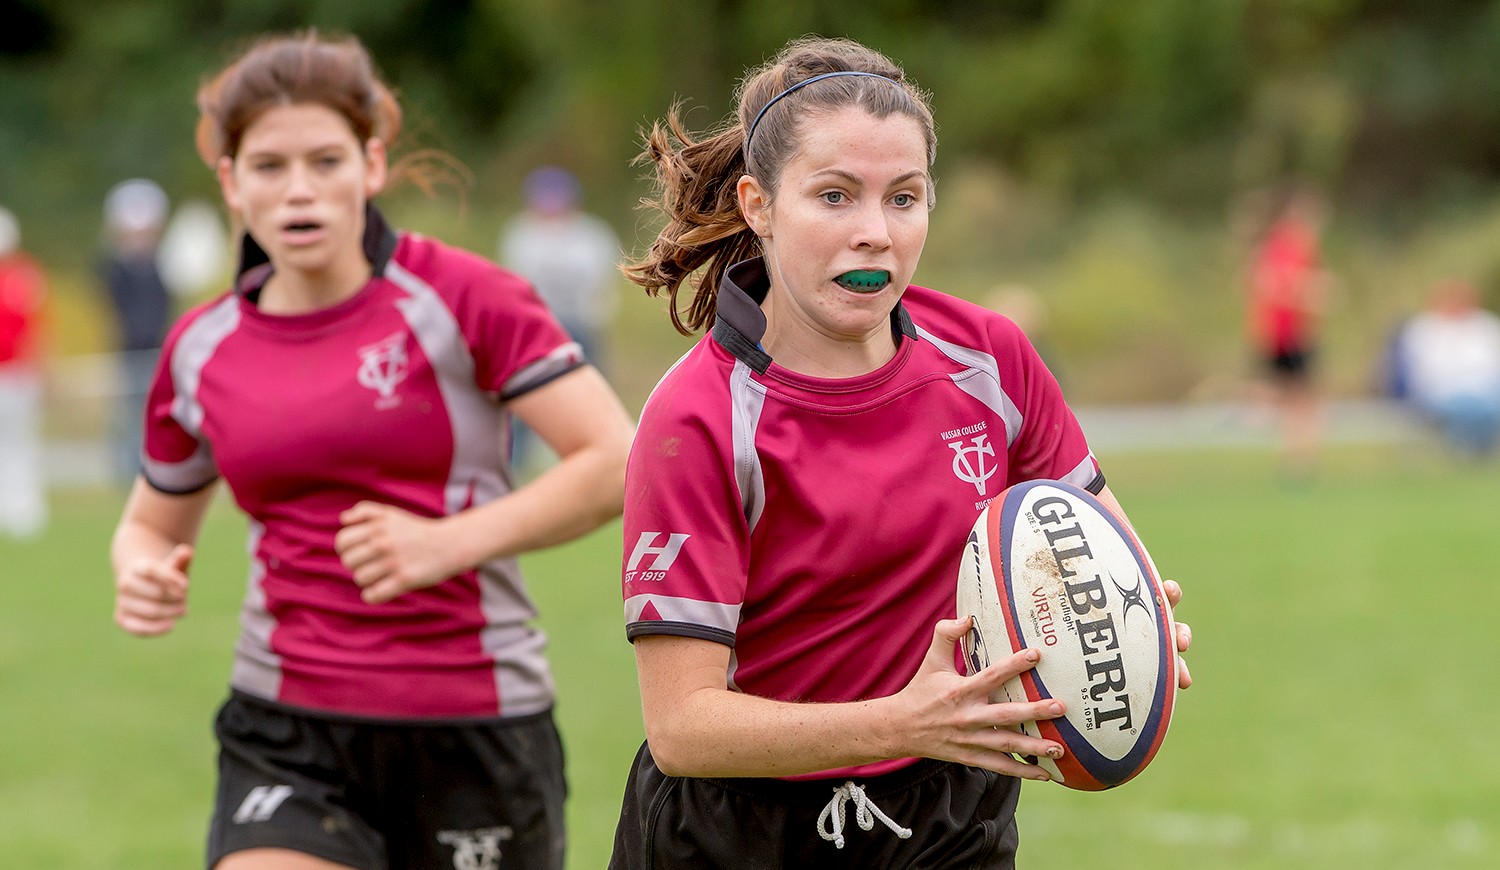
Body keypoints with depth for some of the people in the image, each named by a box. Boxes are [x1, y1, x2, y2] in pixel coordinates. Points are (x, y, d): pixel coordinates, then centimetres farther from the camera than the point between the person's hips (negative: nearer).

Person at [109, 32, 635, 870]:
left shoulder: (458, 298, -7)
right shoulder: (201, 350, 6)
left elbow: (616, 463, -11)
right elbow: (155, 522, 22)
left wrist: (450, 542, -21)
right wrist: (144, 574, -2)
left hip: (475, 726, -2)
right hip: (286, 736, 2)